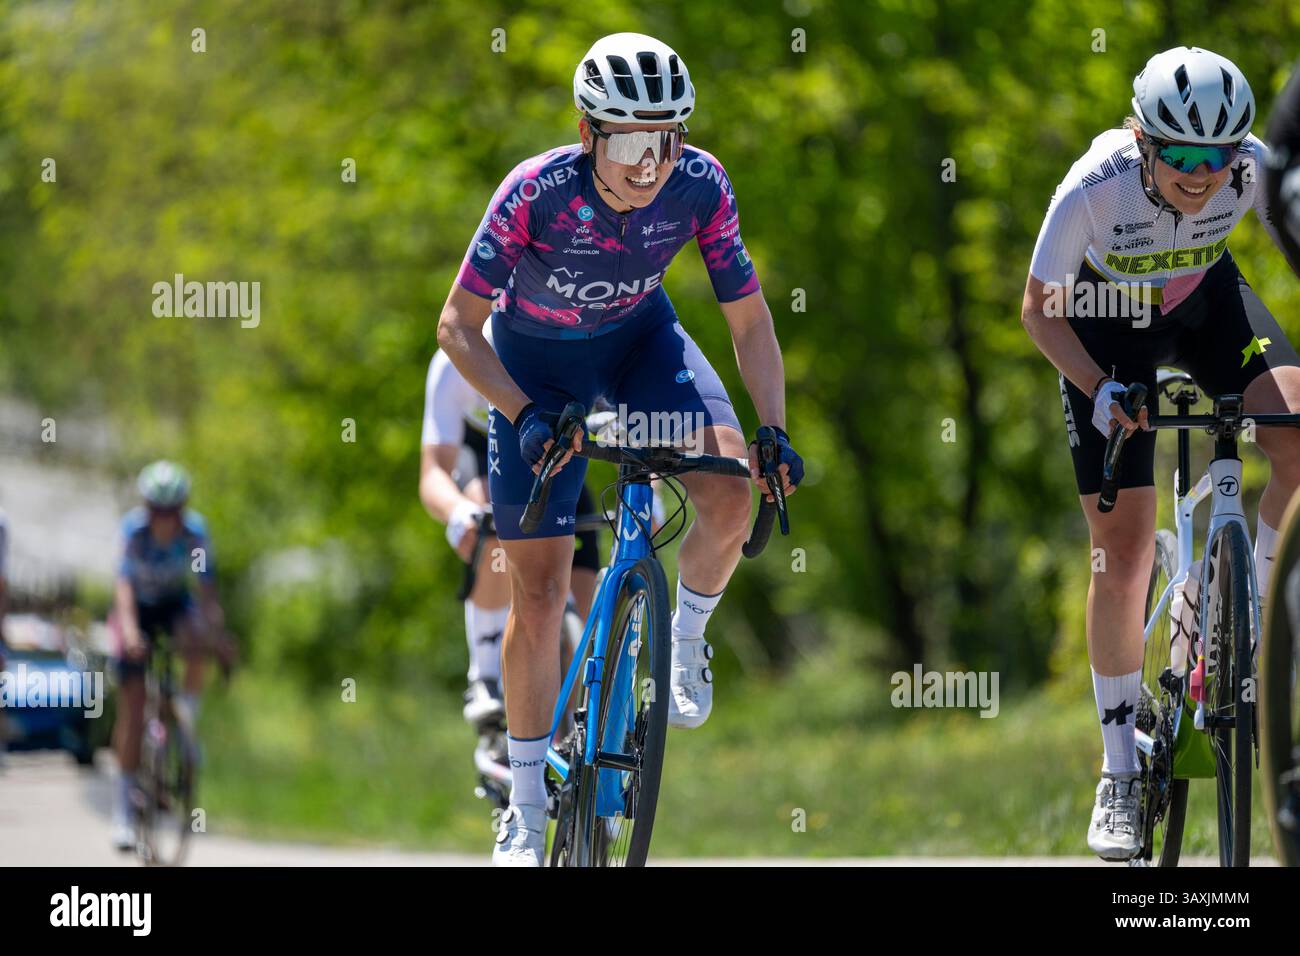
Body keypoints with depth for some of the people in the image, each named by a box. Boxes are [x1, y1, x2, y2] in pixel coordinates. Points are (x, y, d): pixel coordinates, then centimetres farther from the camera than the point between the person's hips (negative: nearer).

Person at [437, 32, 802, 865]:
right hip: (536, 361, -2)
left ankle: (687, 638, 5)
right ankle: (527, 809, 10)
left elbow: (750, 320, -13)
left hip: (639, 338, 2)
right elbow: (458, 328, -25)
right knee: (540, 590, -4)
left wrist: (774, 430, -26)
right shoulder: (537, 193, -33)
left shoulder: (701, 187, -26)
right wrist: (526, 415, -38)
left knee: (730, 497, -26)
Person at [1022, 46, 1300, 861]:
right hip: (1109, 323, -2)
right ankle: (1120, 776, 8)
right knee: (1123, 550, -6)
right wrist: (1098, 390, -33)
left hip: (1206, 302, 2)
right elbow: (1040, 310, -19)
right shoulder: (1094, 190, -34)